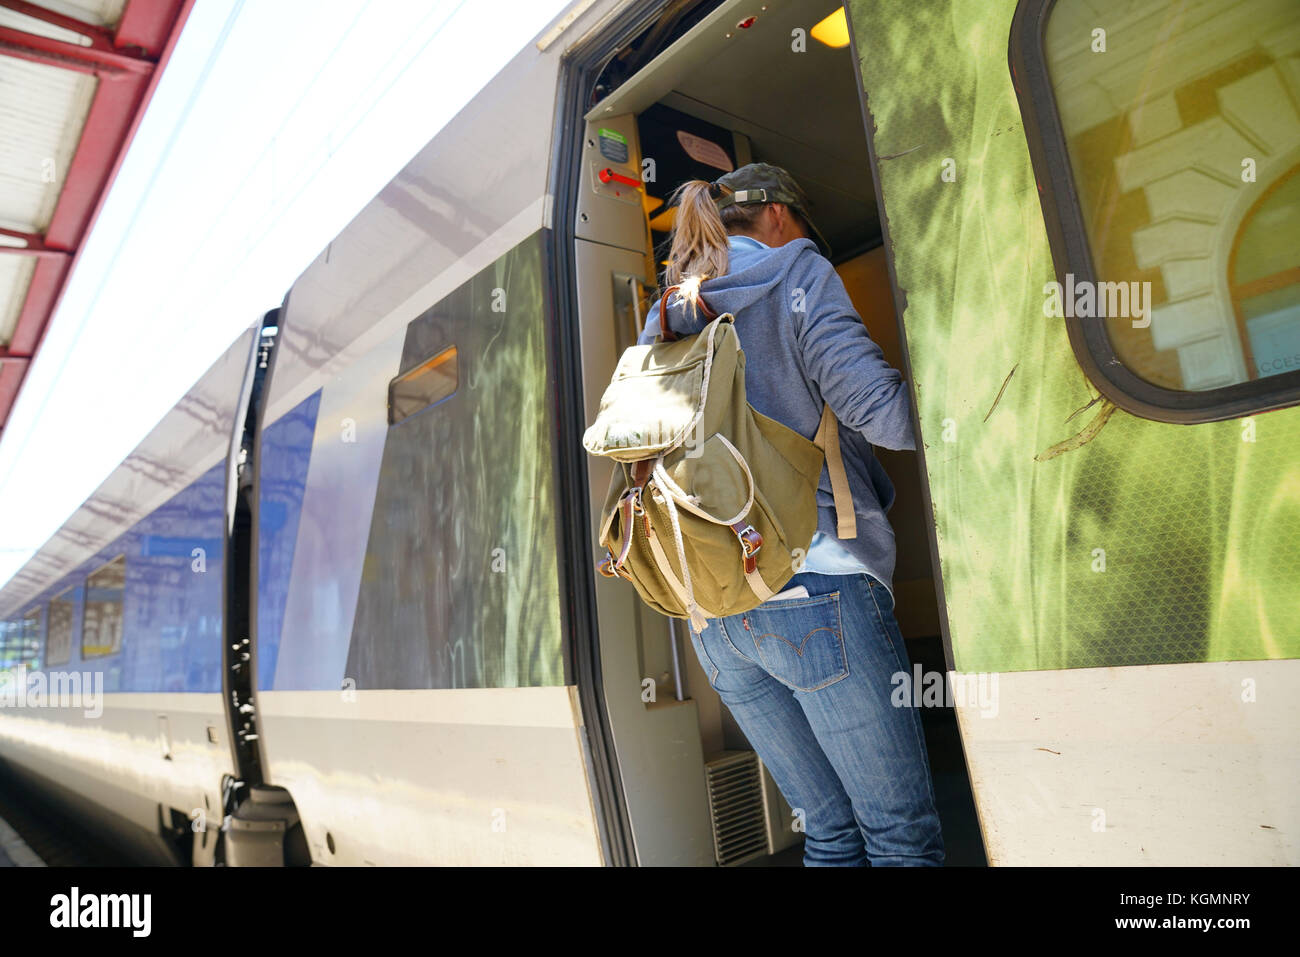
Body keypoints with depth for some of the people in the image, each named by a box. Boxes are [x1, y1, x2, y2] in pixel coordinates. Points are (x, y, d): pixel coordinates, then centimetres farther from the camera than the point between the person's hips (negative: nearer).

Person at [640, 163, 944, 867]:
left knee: (829, 829, 17)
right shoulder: (794, 270, 1)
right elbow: (876, 405, -12)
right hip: (816, 585, -6)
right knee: (902, 832, 5)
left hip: (714, 612, 7)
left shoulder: (663, 316, 19)